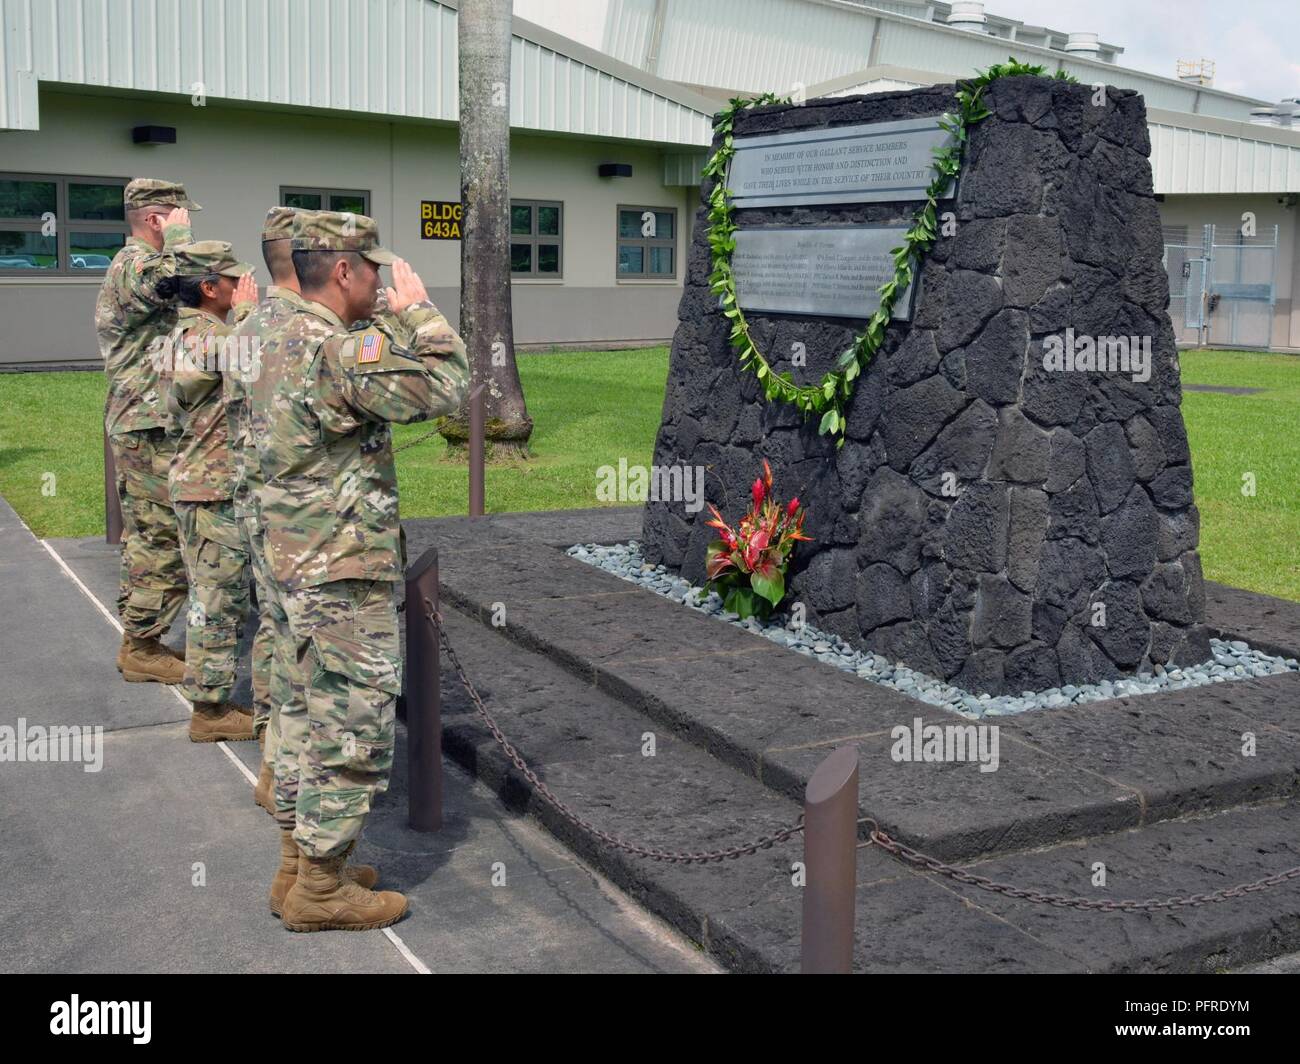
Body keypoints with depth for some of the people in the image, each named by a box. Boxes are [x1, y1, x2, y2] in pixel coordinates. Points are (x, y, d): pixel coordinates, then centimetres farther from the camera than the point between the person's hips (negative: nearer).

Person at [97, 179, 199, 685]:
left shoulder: (132, 264, 19)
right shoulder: (134, 264, -14)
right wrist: (178, 237, -18)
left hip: (139, 426, 11)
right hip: (150, 429, -11)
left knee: (145, 538, 15)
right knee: (162, 541, -6)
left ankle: (138, 641, 22)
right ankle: (142, 649, 1)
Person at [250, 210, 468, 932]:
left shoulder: (280, 342, 12)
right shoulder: (340, 350, -20)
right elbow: (444, 389, -22)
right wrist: (418, 310, -11)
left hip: (297, 562, 10)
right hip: (349, 573, -10)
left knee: (311, 713, 18)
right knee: (355, 730, 0)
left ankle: (297, 863, 29)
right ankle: (320, 889, 10)